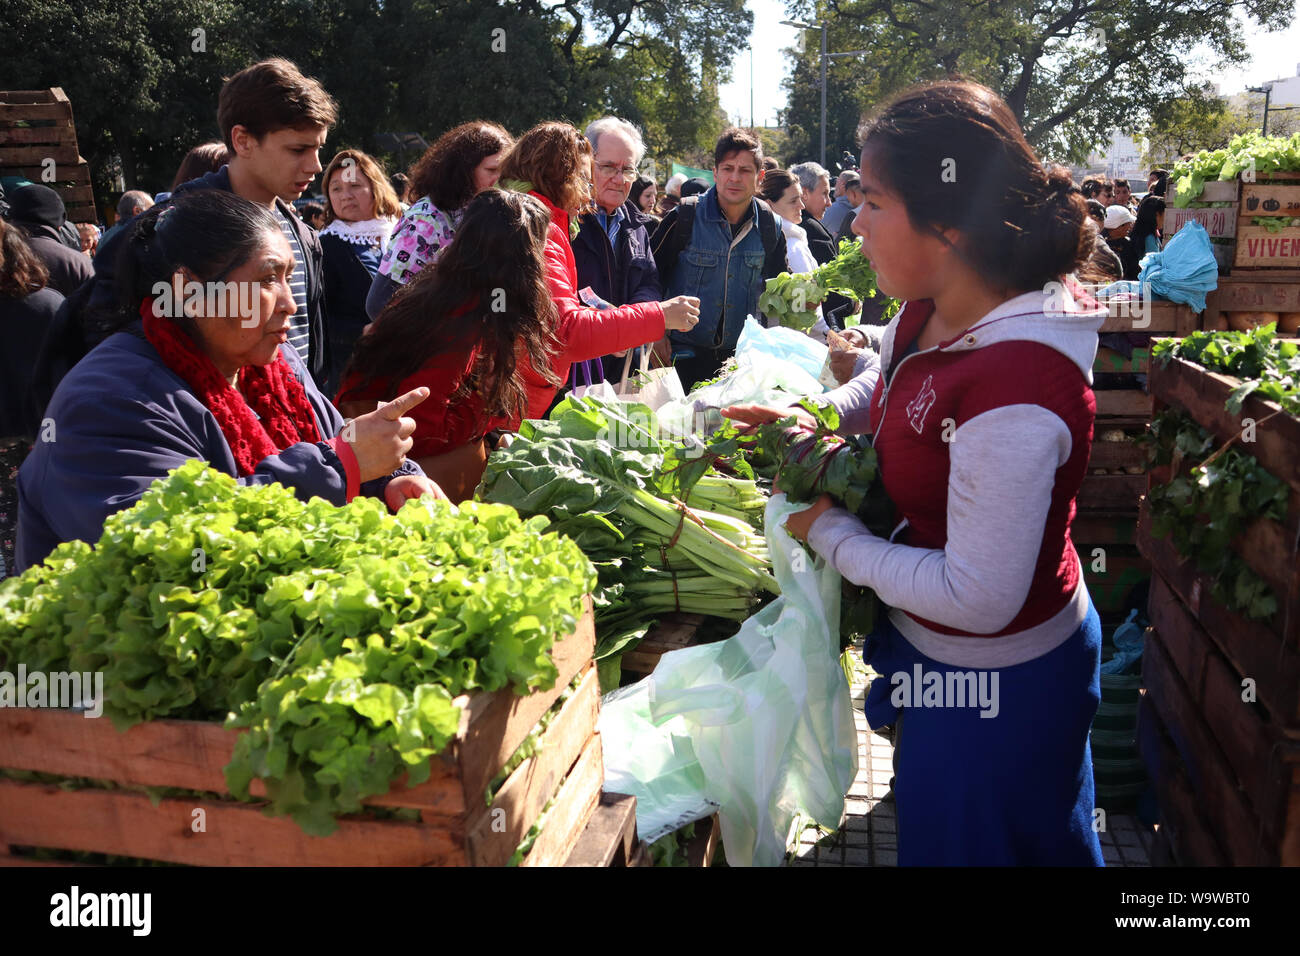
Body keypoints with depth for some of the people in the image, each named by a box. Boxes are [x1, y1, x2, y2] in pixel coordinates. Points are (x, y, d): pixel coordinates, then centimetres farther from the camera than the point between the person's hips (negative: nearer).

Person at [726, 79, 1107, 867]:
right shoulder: (933, 313, -8)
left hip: (998, 683, -8)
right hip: (938, 649, 8)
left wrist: (831, 534, -21)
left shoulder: (1015, 392, -36)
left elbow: (979, 598, -32)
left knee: (968, 844, 18)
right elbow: (884, 386, 16)